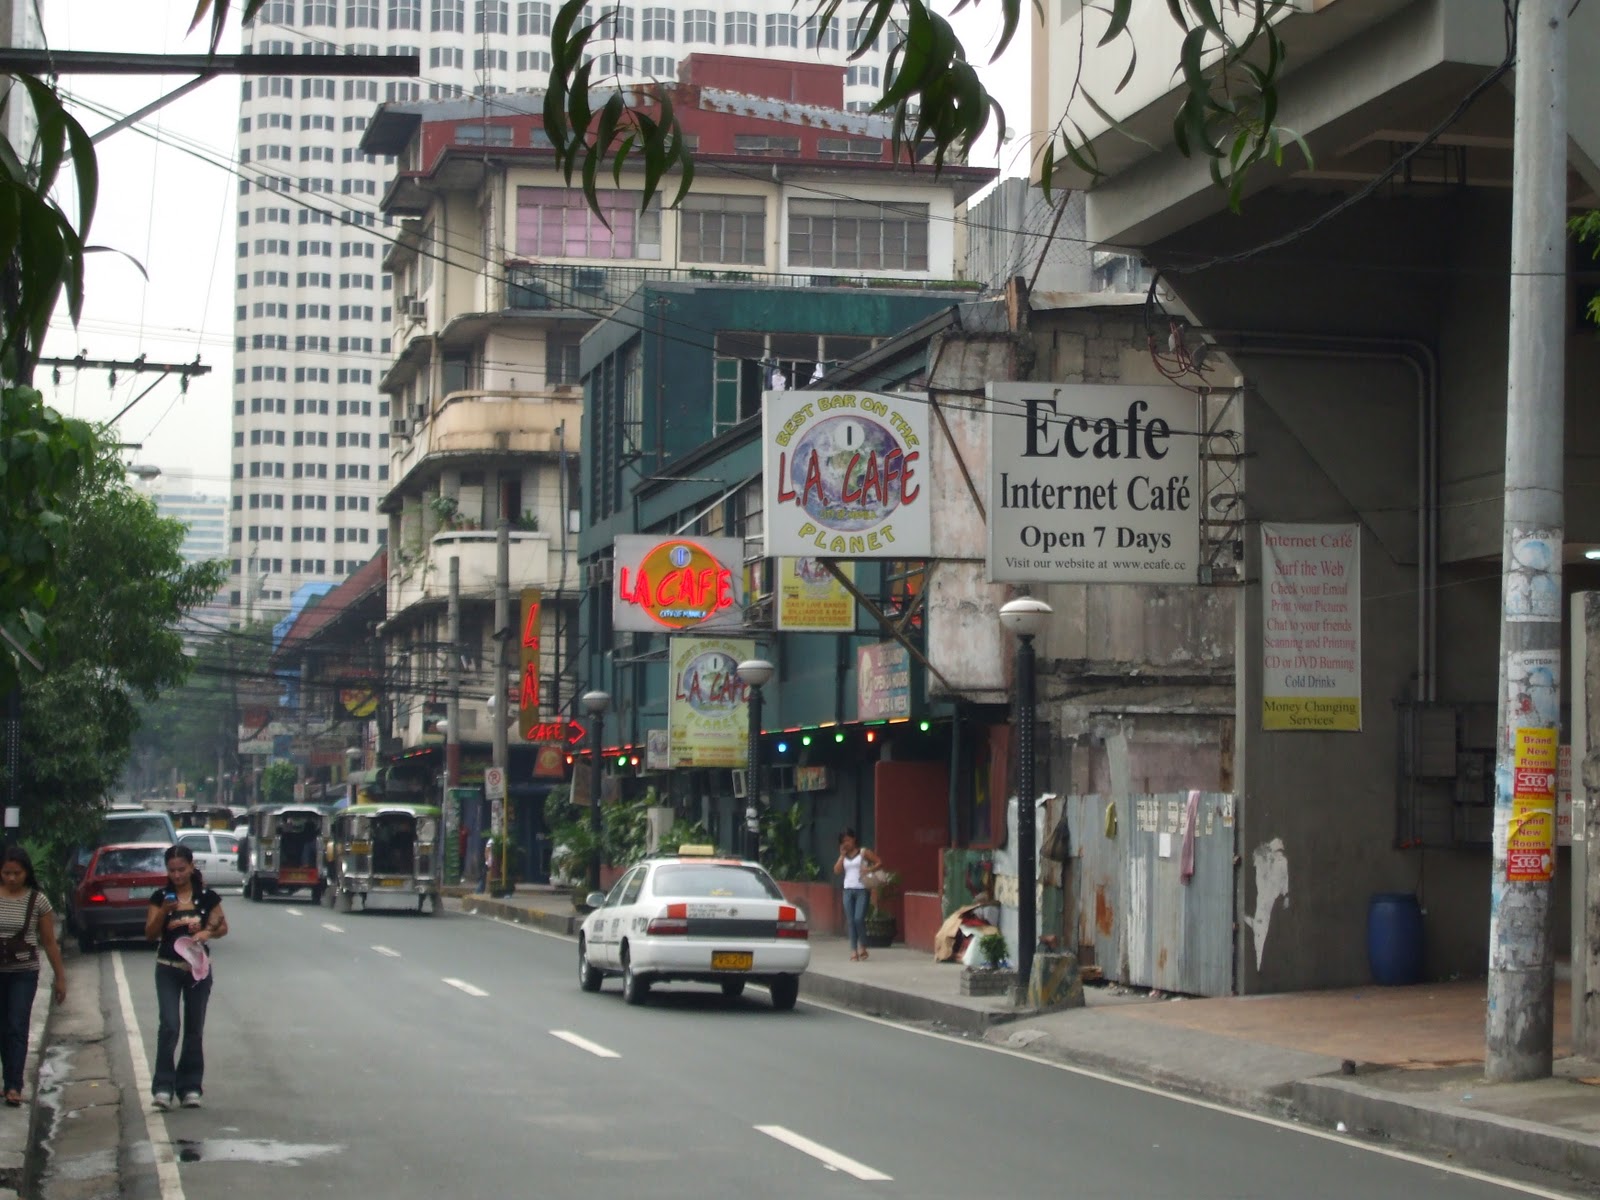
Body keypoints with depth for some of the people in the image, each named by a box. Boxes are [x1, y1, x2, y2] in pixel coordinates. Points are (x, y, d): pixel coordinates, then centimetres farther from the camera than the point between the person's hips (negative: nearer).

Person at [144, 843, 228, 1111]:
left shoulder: (207, 897, 0)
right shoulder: (160, 897, 0)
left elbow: (223, 927, 7)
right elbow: (150, 934, -2)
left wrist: (207, 932, -14)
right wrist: (163, 912, -18)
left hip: (198, 968, 1)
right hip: (168, 969, -1)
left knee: (194, 1029, 6)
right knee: (169, 1025, -13)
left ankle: (190, 1087, 12)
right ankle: (163, 1086, -11)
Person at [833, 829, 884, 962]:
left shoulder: (864, 852, 2)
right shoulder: (844, 856, 15)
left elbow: (879, 863, -1)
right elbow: (837, 871, 4)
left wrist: (869, 869, -16)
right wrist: (842, 855, 0)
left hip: (861, 890, -5)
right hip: (848, 890, 5)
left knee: (859, 919, -15)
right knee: (850, 921, 0)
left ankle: (862, 946, 4)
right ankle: (854, 951, 1)